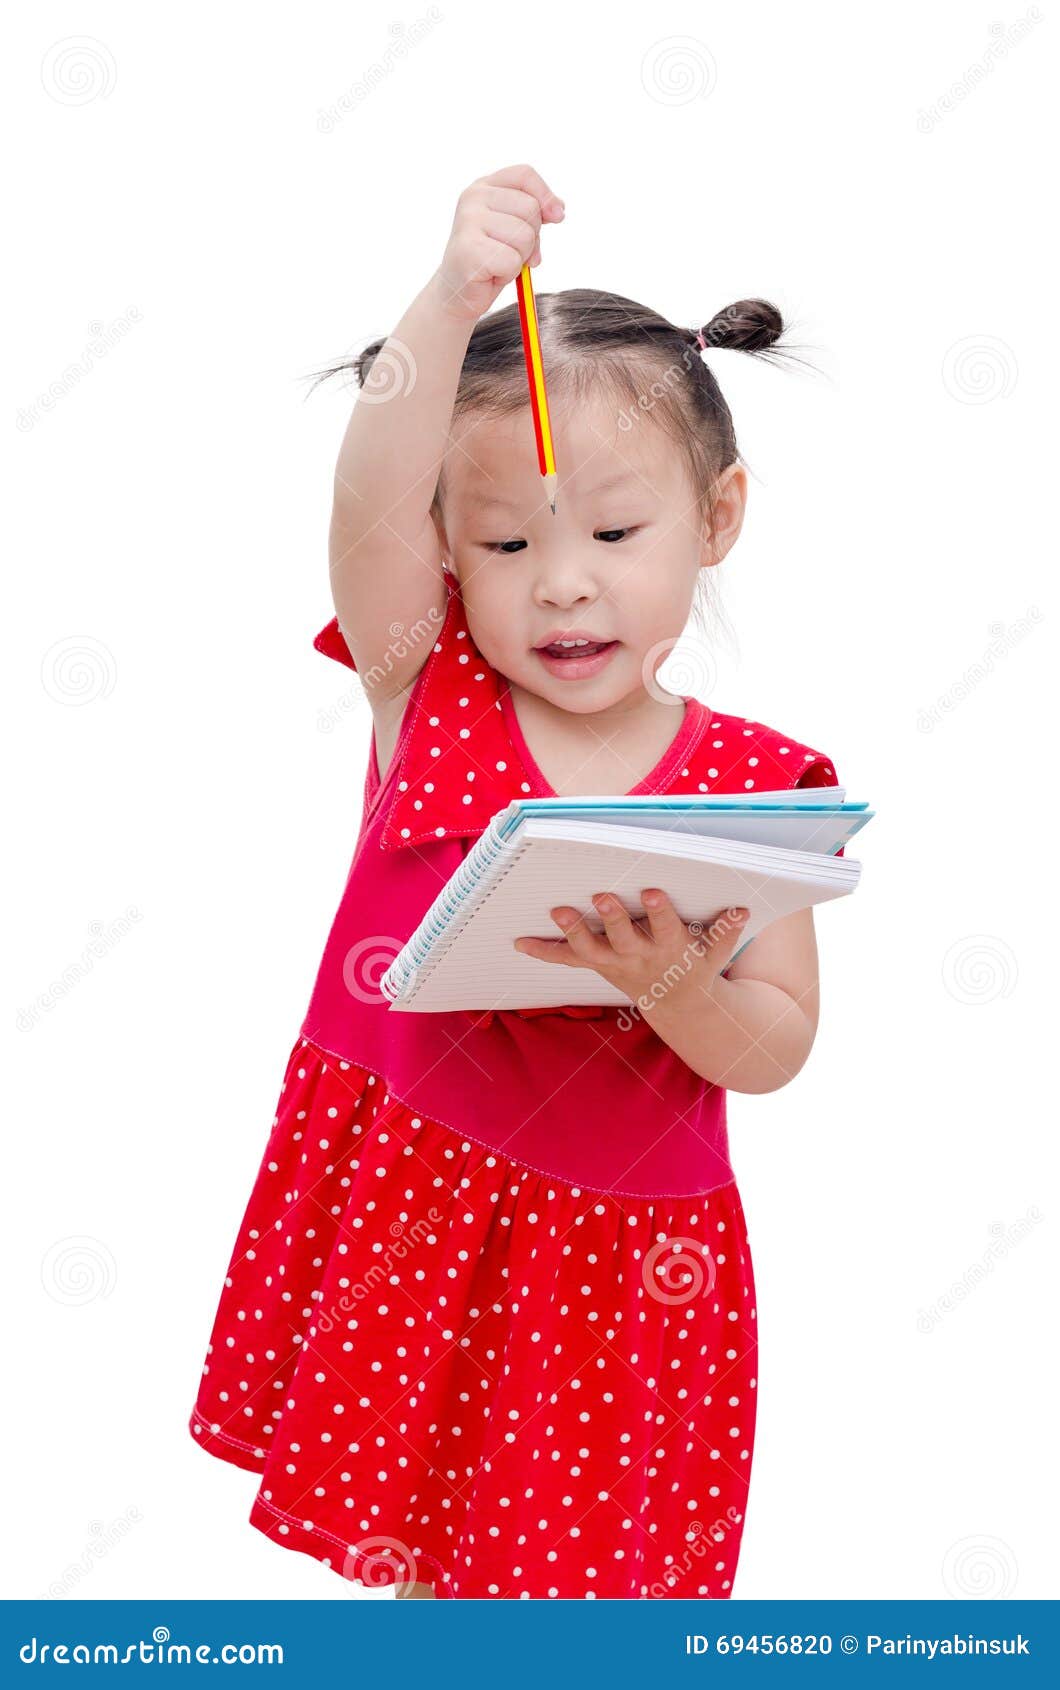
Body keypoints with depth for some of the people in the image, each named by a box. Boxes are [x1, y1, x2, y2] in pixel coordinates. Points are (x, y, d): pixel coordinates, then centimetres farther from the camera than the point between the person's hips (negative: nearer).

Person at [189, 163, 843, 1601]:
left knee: (591, 1548, 13)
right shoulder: (428, 700, -5)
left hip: (624, 1251, 0)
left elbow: (777, 1051, -6)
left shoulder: (748, 783, -6)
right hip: (404, 1206, 0)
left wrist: (675, 987, -27)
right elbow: (369, 502, -24)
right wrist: (453, 302, -38)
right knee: (418, 1544, 15)